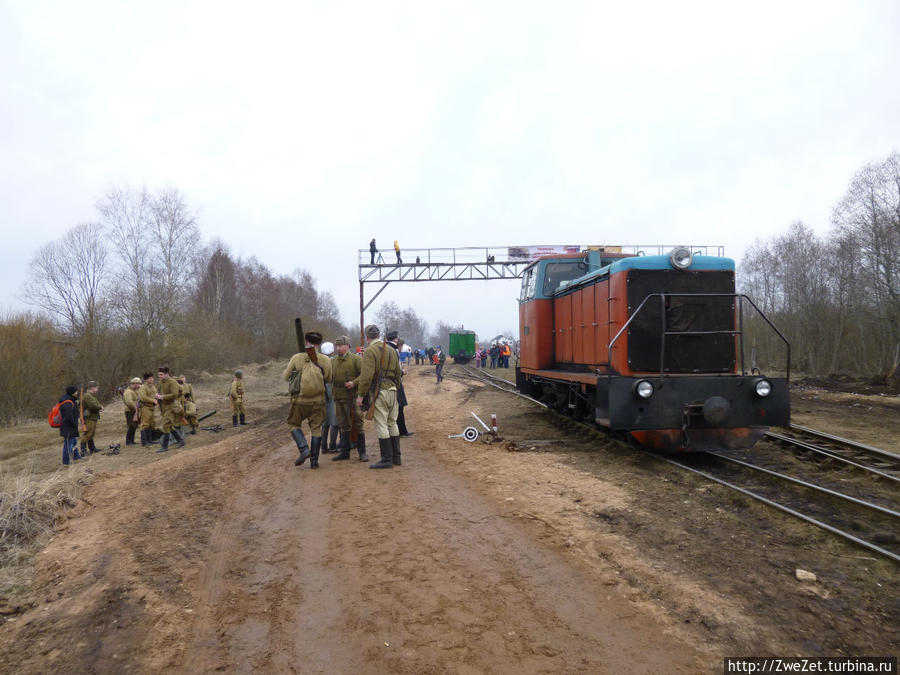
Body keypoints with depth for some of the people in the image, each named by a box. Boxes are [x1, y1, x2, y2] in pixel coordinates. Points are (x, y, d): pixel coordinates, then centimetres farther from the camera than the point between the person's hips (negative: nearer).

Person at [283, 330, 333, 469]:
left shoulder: (296, 358, -7)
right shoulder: (325, 360, -3)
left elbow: (286, 377, 3)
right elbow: (329, 379, 7)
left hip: (299, 400, -1)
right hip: (318, 401, 1)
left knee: (294, 424, 16)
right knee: (316, 428, 11)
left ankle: (304, 449, -5)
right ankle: (314, 460, 9)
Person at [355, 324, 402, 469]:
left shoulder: (370, 351, -8)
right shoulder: (391, 350, 15)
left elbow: (367, 375, -17)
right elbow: (397, 373, 19)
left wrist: (360, 394, -11)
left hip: (379, 392, -8)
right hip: (392, 391, 8)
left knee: (381, 426, -3)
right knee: (392, 424, 15)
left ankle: (387, 460, -3)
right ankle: (396, 457, 20)